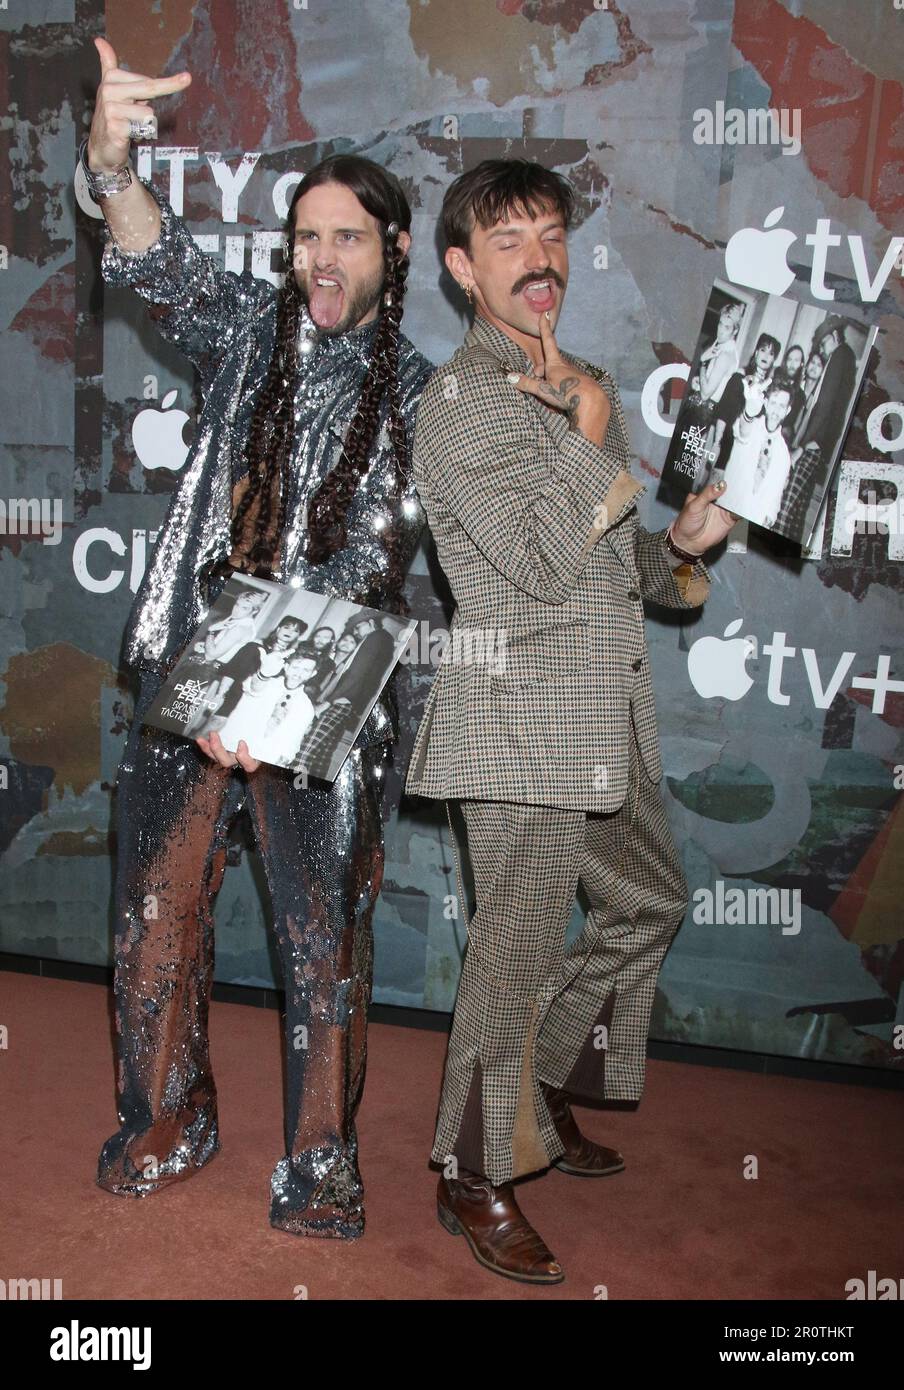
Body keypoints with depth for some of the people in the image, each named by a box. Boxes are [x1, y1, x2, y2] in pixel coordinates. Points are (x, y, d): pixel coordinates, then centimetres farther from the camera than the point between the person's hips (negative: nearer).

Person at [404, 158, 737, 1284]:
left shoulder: (579, 382, 17)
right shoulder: (463, 399, -12)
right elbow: (543, 560, -22)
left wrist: (680, 545, 3)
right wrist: (590, 431, -12)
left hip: (607, 710, 9)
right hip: (520, 715, -9)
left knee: (648, 903, 20)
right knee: (519, 947, -1)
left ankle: (545, 1094, 38)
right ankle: (474, 1178, 18)